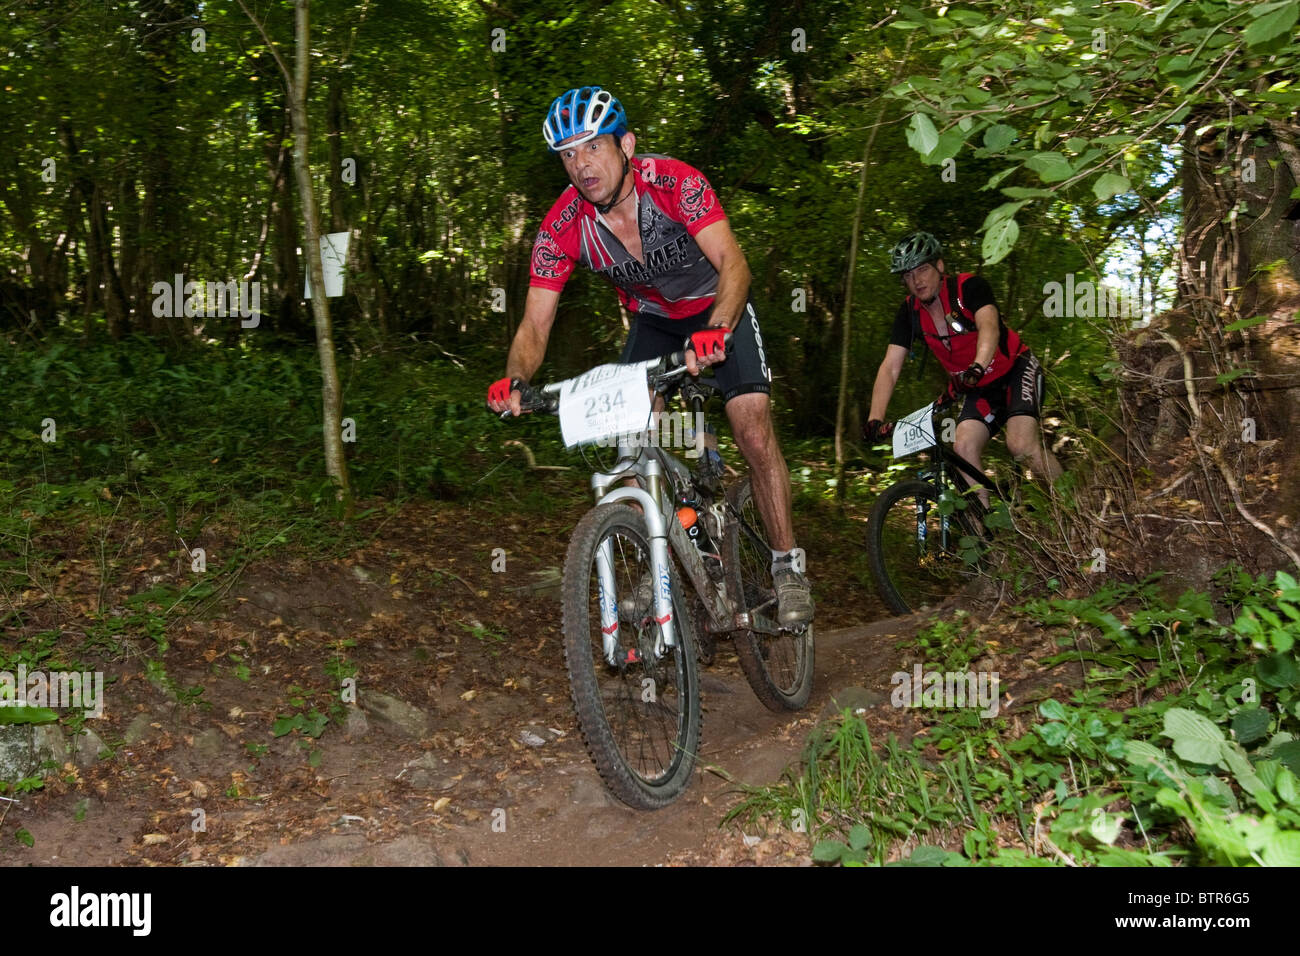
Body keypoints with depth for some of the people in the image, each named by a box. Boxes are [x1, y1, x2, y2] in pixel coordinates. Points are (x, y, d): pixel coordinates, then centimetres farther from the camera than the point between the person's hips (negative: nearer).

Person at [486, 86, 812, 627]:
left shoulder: (674, 182, -30)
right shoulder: (562, 226, -22)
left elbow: (733, 263, -39)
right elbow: (535, 325, -22)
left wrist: (716, 330, -59)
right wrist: (515, 381, -42)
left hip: (717, 311, -3)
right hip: (651, 321, 3)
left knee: (754, 434, -16)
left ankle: (788, 567, 0)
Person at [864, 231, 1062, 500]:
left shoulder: (969, 286, -20)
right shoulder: (910, 312, -7)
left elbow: (989, 327, -38)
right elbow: (890, 368, -14)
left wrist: (977, 367, -60)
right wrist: (875, 418, -28)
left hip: (1016, 370, -5)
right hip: (979, 389, 5)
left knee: (1022, 445, -24)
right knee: (963, 447, -18)